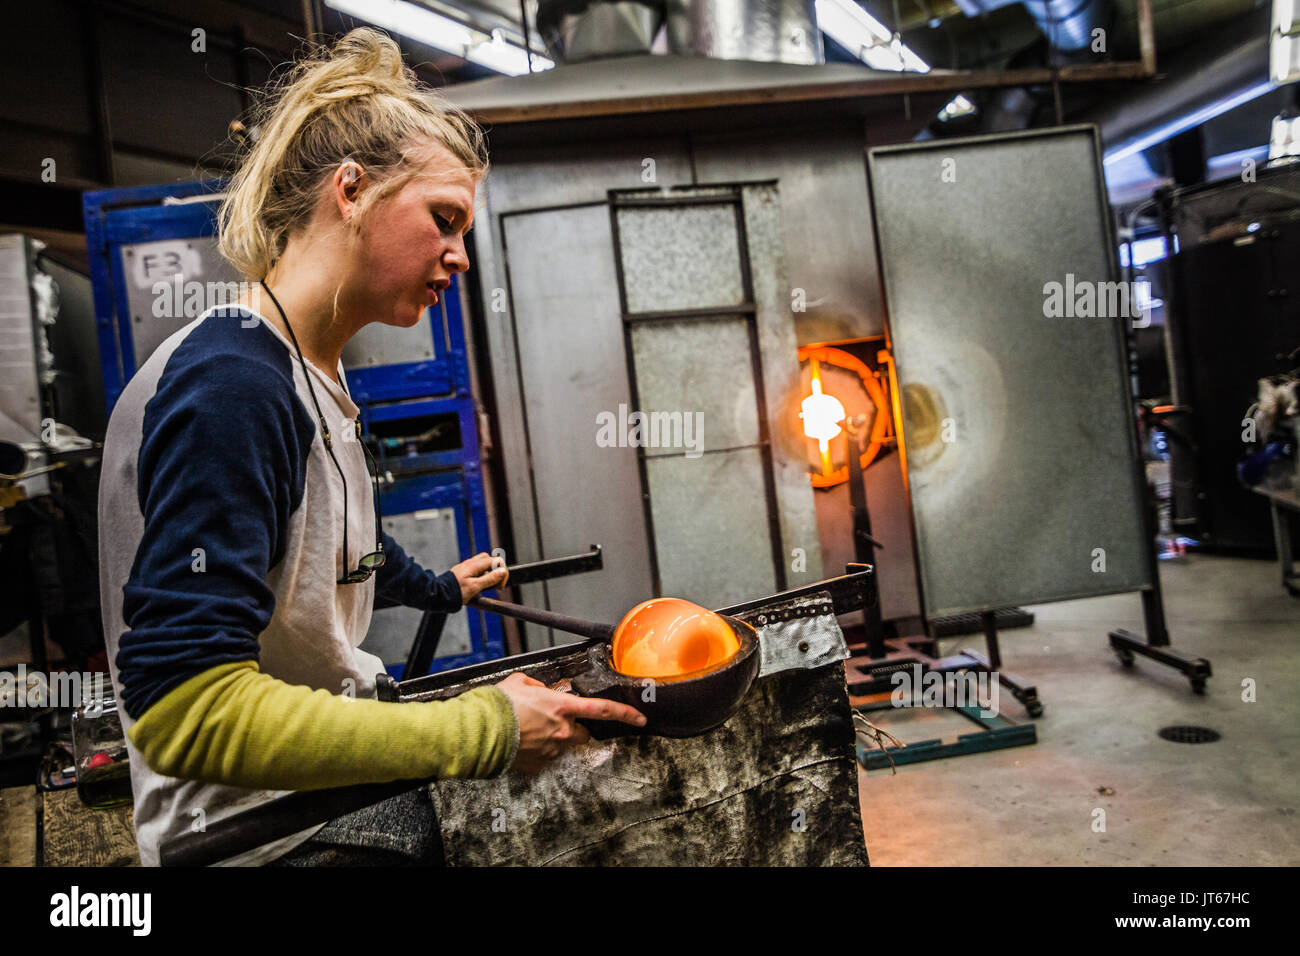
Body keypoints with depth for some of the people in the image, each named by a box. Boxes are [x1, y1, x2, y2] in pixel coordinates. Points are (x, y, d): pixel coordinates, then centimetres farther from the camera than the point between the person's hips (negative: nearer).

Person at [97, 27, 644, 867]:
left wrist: (442, 589, 39)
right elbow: (188, 710, -28)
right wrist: (489, 730, -25)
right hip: (269, 829, -8)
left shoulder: (315, 372, 7)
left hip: (331, 777, 8)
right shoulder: (231, 382, -23)